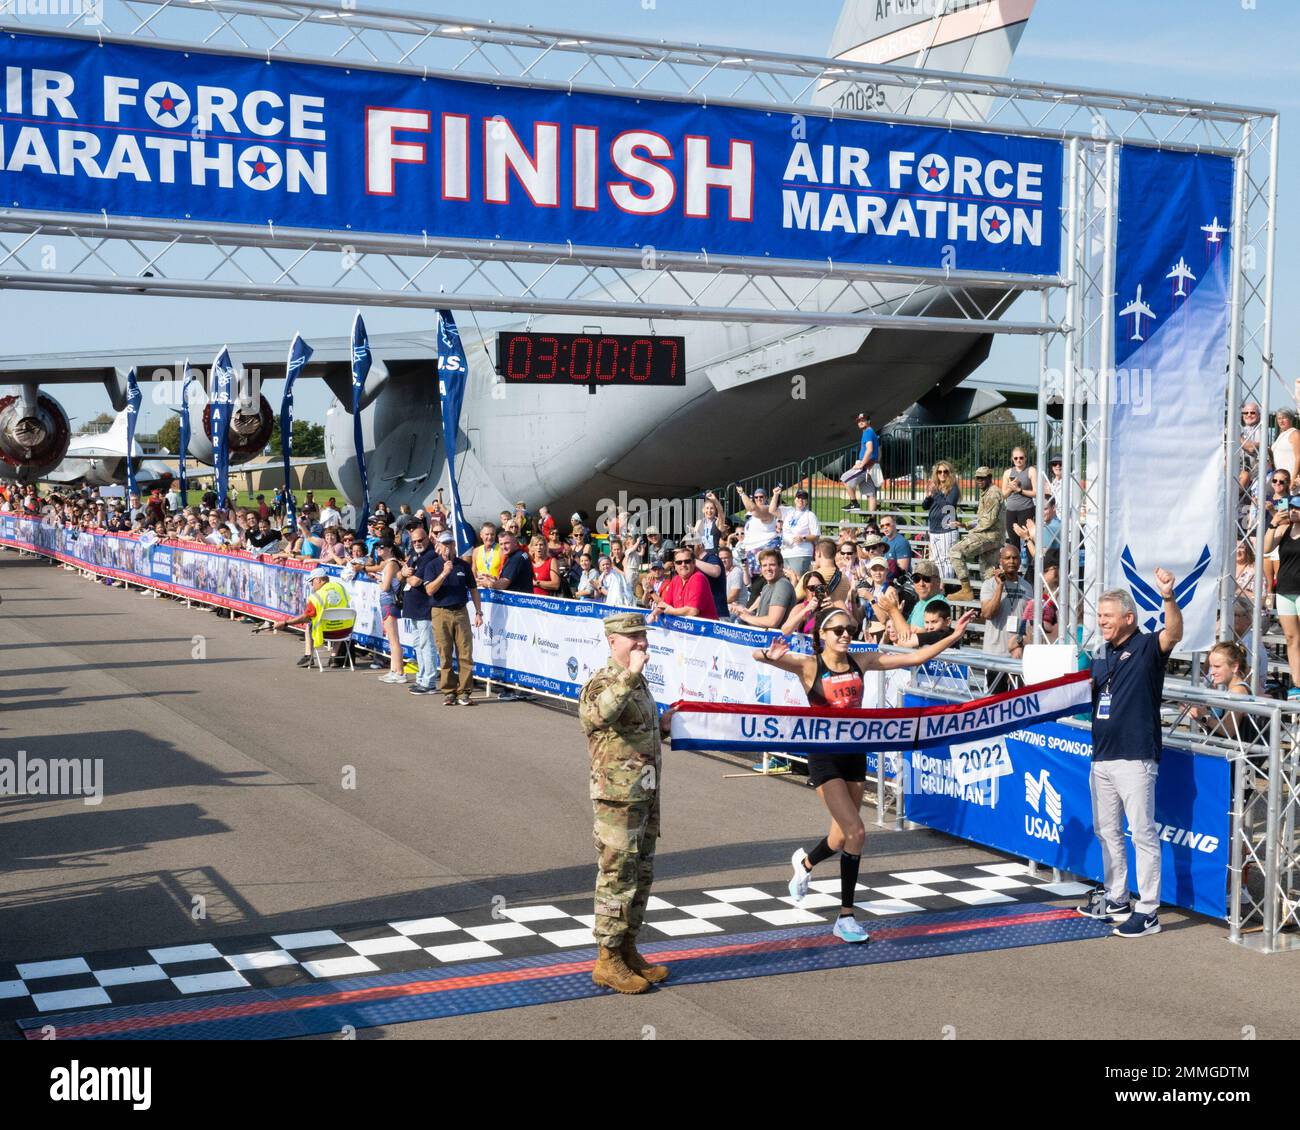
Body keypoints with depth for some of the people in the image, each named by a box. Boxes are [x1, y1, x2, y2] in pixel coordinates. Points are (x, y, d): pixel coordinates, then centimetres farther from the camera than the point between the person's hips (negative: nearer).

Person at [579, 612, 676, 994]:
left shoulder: (639, 683, 15)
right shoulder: (602, 683, -14)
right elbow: (597, 715, -38)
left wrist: (662, 727, 7)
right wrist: (629, 675, -42)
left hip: (646, 795, 9)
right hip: (616, 798, -9)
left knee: (641, 876, 14)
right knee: (617, 879, -3)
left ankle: (628, 951, 25)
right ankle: (608, 961, 6)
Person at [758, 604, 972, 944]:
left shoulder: (861, 661, 2)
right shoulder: (809, 665, -12)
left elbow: (914, 658, 3)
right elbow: (757, 656, -27)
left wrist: (954, 636, -2)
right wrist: (769, 655, -51)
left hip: (855, 752, 5)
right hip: (824, 755, -5)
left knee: (843, 835, 10)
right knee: (855, 833, -13)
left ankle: (805, 862, 40)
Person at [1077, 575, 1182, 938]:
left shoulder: (1148, 647, -7)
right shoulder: (1101, 656, 15)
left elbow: (1174, 633, -28)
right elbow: (1085, 696, 25)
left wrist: (1168, 596, -45)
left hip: (1135, 758, -8)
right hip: (1101, 756, 8)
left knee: (1143, 834, -4)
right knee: (1107, 831, 17)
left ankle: (1148, 911, 0)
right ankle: (1116, 899, 30)